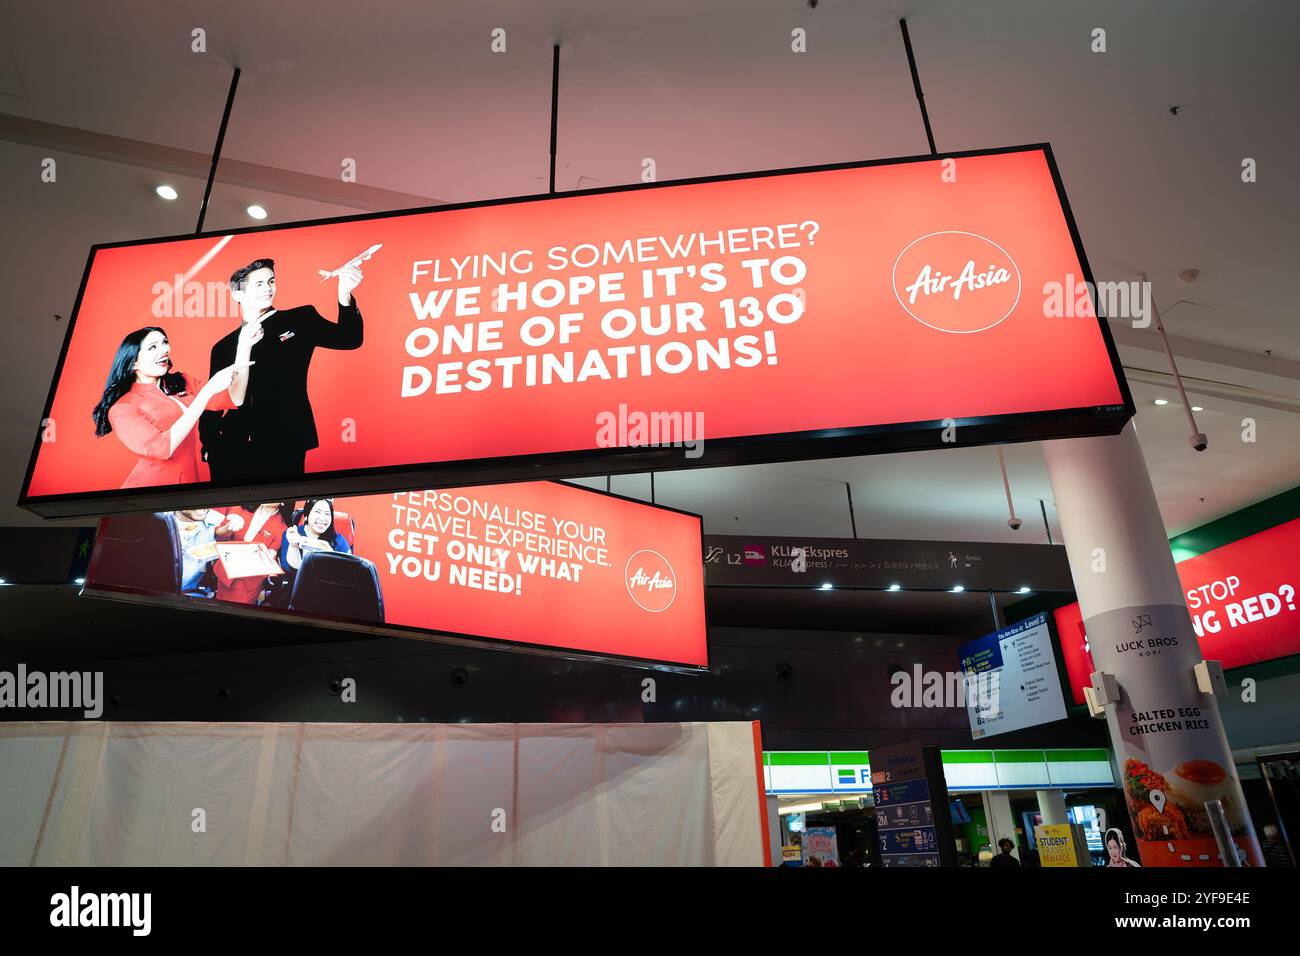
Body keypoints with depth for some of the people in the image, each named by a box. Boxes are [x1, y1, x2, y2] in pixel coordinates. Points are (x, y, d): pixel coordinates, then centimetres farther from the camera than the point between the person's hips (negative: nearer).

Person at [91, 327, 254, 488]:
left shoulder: (180, 383, 3)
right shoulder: (122, 408, -12)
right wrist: (209, 389, -30)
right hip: (152, 483, -5)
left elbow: (233, 399, -5)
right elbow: (162, 447, -28)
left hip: (189, 479, 5)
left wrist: (244, 347, -17)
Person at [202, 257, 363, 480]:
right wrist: (210, 446, 0)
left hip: (285, 448, -2)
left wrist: (345, 294, -26)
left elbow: (349, 339, -9)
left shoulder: (300, 320, 5)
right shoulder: (223, 348, 12)